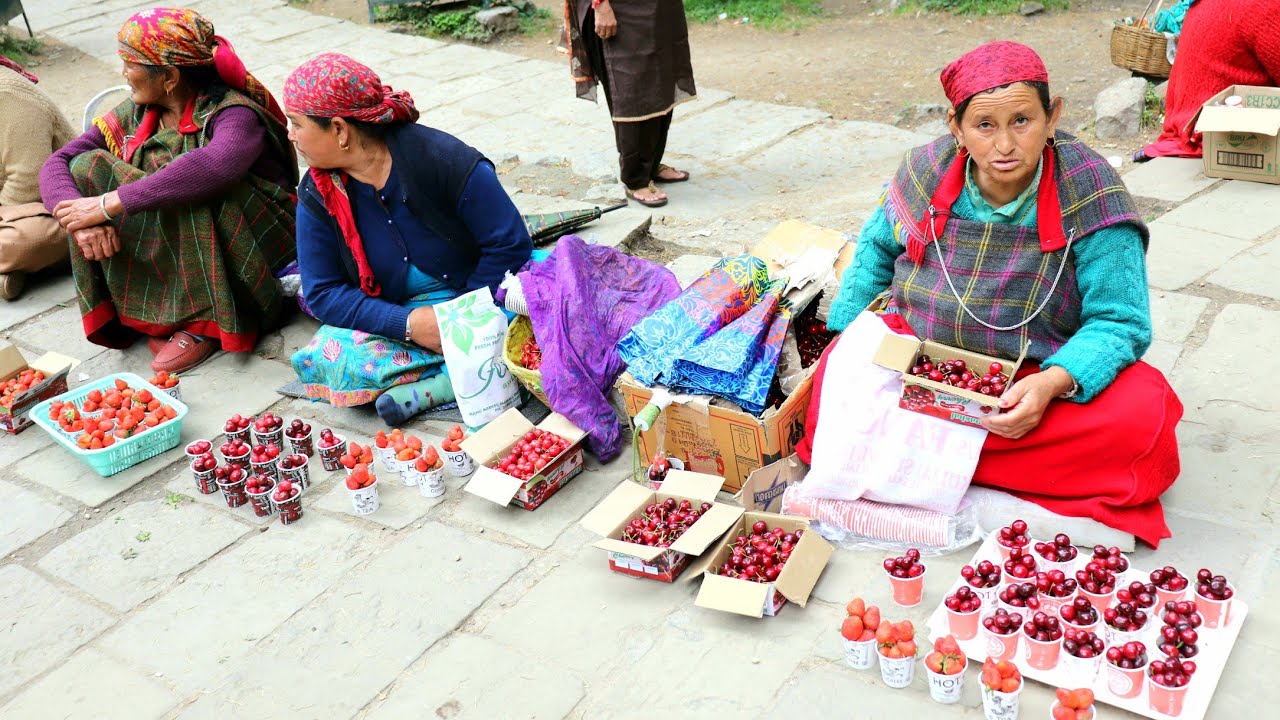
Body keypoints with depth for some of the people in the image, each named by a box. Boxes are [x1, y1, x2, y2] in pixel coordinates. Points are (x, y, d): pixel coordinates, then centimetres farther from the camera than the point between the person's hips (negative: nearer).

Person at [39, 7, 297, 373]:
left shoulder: (233, 113, -21)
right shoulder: (135, 115, 1)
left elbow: (215, 166, -44)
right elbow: (56, 164, -4)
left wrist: (109, 204, -41)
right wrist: (83, 219, -26)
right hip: (174, 249, 7)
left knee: (188, 189, -33)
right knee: (87, 166, -10)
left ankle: (209, 321, -21)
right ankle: (154, 314, -12)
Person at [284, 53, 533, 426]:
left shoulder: (445, 159, -17)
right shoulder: (316, 194, -5)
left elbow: (510, 245, -15)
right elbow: (323, 292, -7)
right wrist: (407, 323, -21)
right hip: (391, 320, 3)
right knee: (324, 360, -26)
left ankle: (426, 388, -28)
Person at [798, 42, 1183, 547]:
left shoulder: (1088, 191, -16)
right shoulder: (927, 171, -7)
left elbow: (1117, 321, -15)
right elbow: (878, 247, 14)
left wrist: (1055, 382, -34)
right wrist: (846, 335, 2)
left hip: (1037, 376, -1)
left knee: (1141, 414, -29)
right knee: (837, 379, -29)